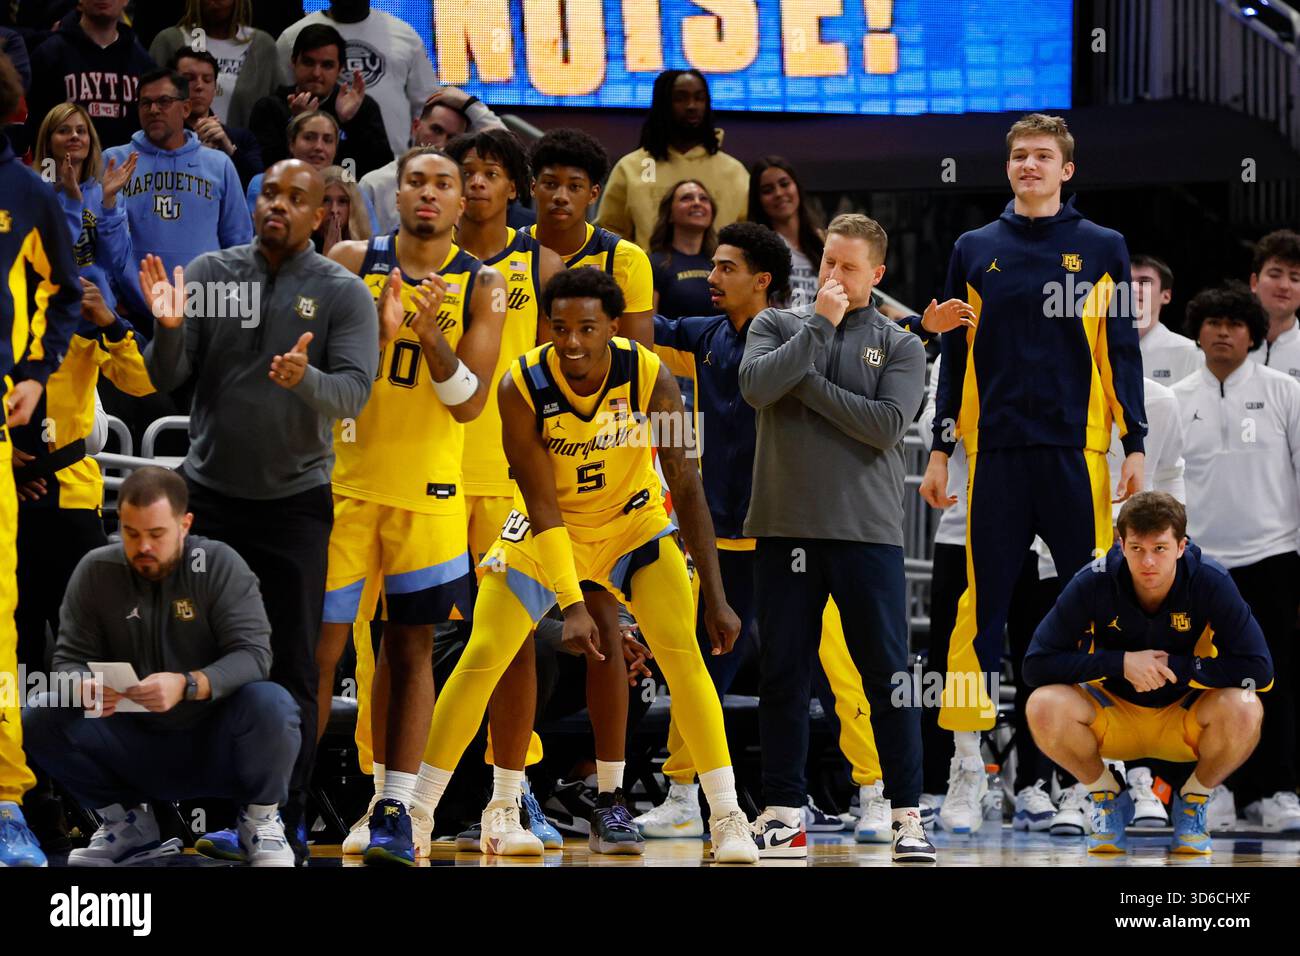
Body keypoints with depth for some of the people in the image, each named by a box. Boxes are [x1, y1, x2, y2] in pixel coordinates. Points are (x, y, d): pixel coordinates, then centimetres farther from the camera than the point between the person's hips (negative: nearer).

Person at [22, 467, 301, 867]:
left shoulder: (219, 565, -10)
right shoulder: (96, 571, -3)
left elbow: (252, 654, -18)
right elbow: (70, 657, -3)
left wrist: (187, 685, -37)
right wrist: (84, 685, -29)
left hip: (214, 747, -2)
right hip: (135, 746, 2)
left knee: (271, 704, -33)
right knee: (42, 717, -20)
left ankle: (260, 819, -3)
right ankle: (128, 822, 2)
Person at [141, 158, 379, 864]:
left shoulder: (342, 293, -2)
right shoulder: (209, 272, 2)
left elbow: (355, 391, -12)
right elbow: (165, 379, 0)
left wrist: (306, 377, -33)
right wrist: (169, 328, -21)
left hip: (293, 502, -2)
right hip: (206, 492, 2)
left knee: (290, 671, 1)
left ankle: (282, 826, 4)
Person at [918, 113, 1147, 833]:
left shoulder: (1102, 249, 8)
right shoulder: (976, 252, 11)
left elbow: (1122, 353, 6)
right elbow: (955, 357, 12)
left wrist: (1136, 447, 0)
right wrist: (939, 450, 7)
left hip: (1078, 451, -1)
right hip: (995, 450, 1)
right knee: (982, 604, -2)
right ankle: (967, 766, 2)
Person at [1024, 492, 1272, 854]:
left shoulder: (1211, 583, -20)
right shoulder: (1093, 584, -18)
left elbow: (1259, 671, -22)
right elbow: (1036, 666, -19)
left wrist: (1175, 667, -26)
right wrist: (1120, 662, -28)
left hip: (1185, 721, 0)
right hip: (1112, 713, 0)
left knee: (1242, 709, -33)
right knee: (1044, 706, -30)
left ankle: (1194, 800, -2)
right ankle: (1106, 795, 0)